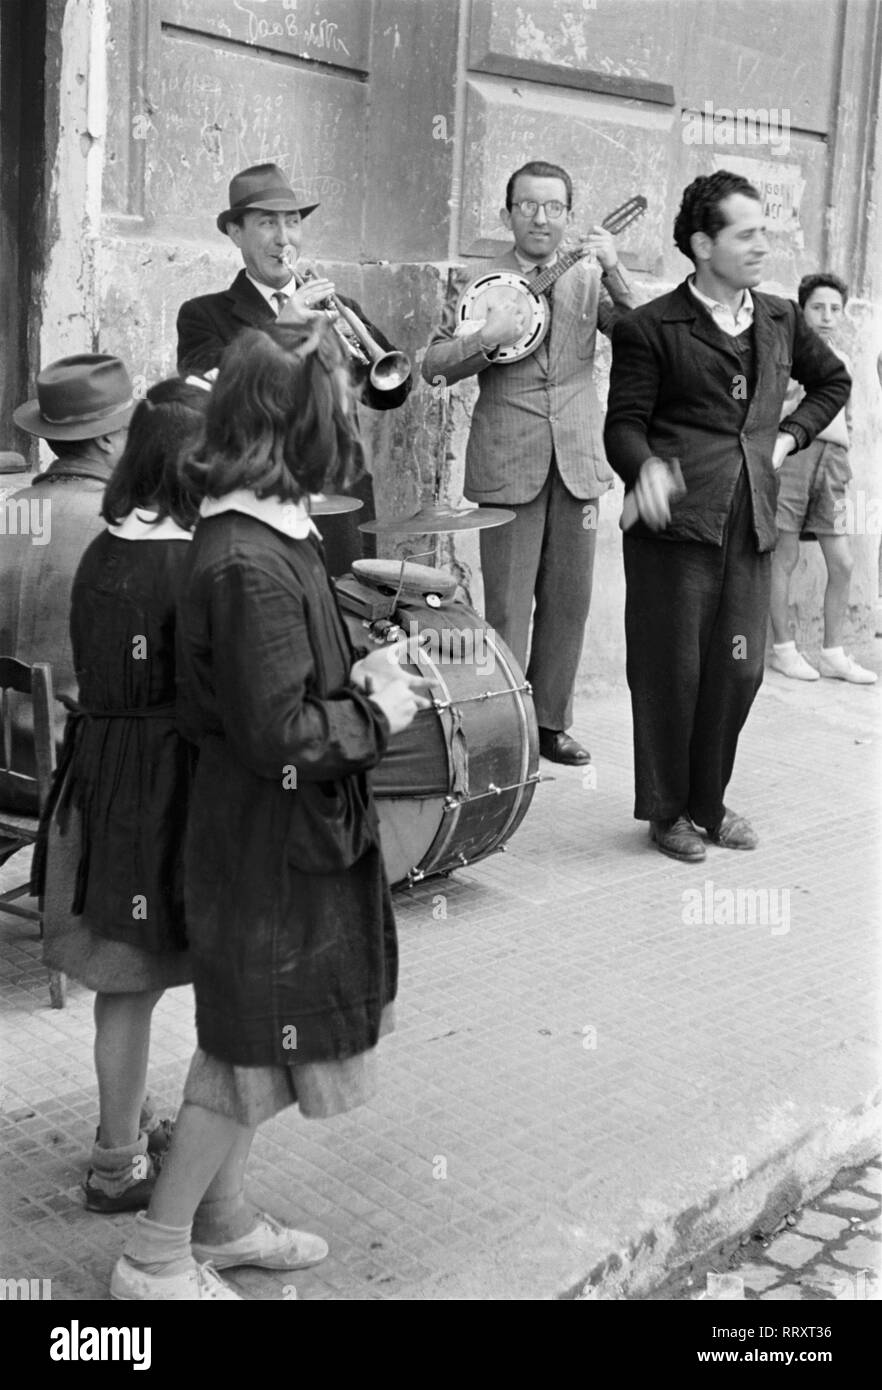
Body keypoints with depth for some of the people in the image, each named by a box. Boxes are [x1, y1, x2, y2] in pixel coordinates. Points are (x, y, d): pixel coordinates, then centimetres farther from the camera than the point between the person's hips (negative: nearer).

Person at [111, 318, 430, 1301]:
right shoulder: (249, 566, -27)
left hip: (288, 830, 10)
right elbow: (277, 738, -26)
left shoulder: (266, 531, 5)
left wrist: (355, 675, 3)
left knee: (249, 1047, 22)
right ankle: (155, 1259, 22)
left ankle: (223, 1219, 39)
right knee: (249, 1055, 6)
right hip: (268, 844, -10)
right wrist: (378, 715, -13)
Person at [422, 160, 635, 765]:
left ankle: (551, 722, 21)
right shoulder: (477, 283, 5)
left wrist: (614, 272, -14)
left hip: (578, 463, 3)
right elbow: (434, 365, -1)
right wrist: (487, 337, -18)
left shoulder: (590, 280, 11)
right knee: (507, 606, -2)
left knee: (569, 600, 8)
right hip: (507, 465, -3)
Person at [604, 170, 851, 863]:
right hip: (676, 522, -5)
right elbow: (625, 420, -6)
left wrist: (789, 436, 14)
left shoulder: (781, 320, 13)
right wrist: (645, 467, -27)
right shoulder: (651, 327, -3)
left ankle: (708, 800, 25)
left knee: (738, 670, 8)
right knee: (671, 670, 2)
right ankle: (666, 810, 18)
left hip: (752, 525, 5)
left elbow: (834, 381, 28)